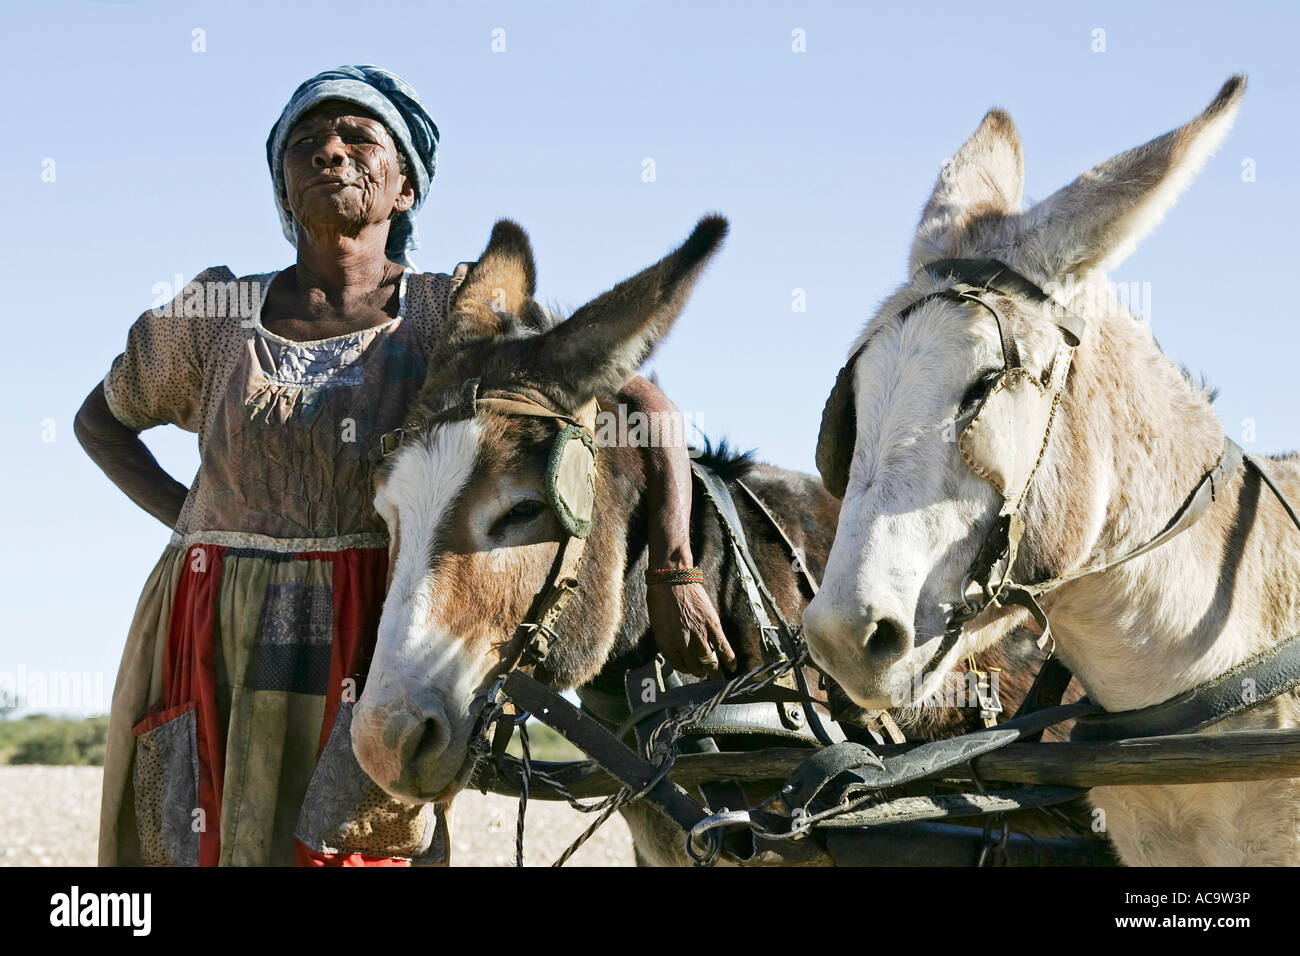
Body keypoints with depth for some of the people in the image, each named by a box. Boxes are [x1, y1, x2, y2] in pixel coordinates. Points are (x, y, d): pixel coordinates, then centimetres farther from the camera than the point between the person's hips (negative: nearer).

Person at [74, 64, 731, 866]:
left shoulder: (456, 312, 2)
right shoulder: (214, 317, 9)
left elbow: (645, 403, -2)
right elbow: (101, 420, 26)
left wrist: (673, 572, -15)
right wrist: (185, 515, 8)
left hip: (370, 652, -2)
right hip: (210, 648, 2)